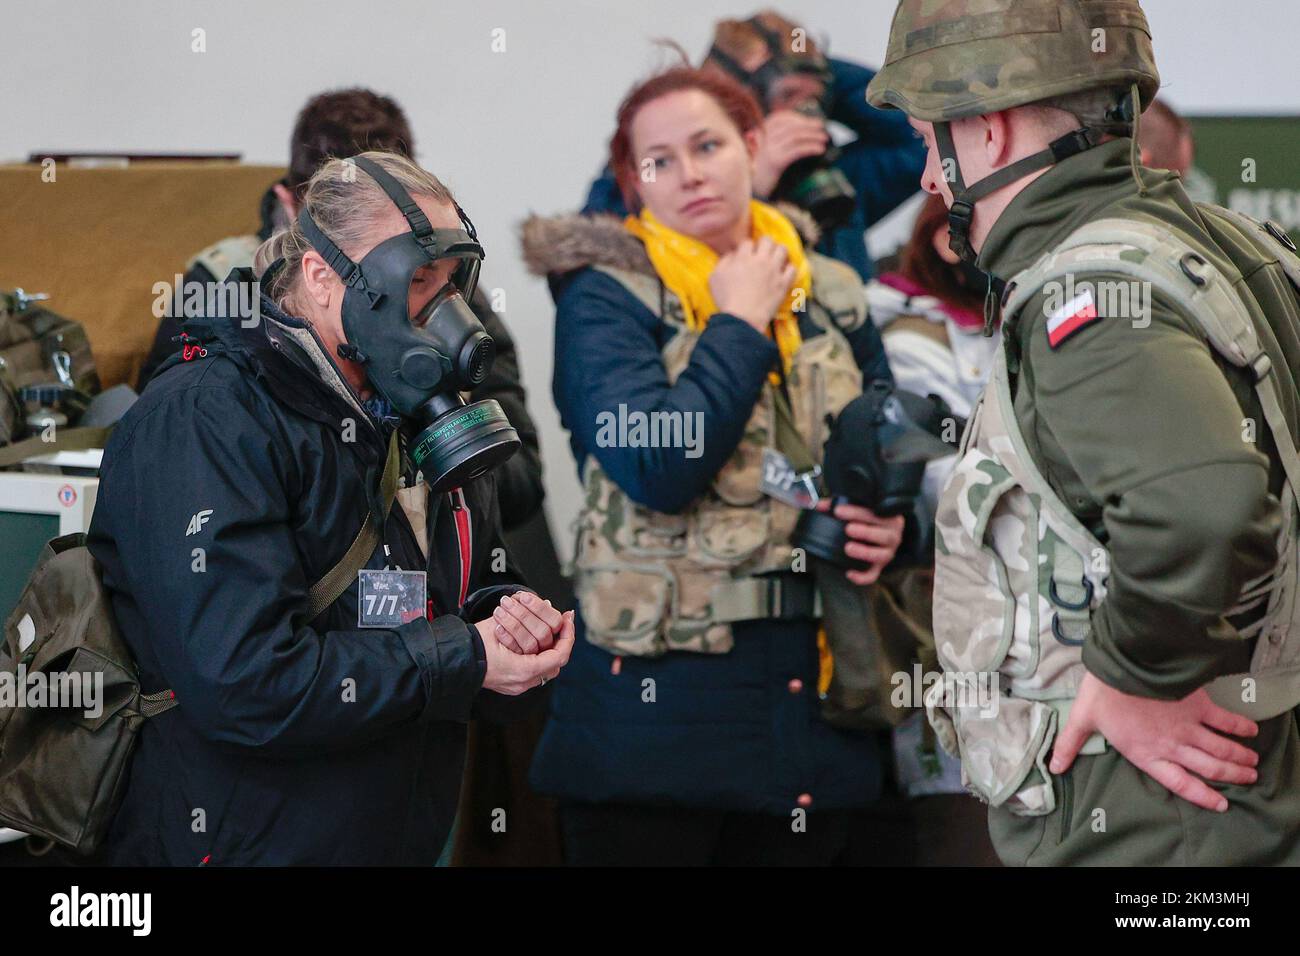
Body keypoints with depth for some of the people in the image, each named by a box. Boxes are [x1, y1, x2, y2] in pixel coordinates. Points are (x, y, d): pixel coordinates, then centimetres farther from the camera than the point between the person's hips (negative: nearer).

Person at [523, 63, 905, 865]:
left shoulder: (831, 296, 12)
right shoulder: (605, 300, -4)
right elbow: (657, 468, -20)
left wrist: (891, 519, -1)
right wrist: (741, 325, -10)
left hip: (816, 700, 5)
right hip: (661, 699, -5)